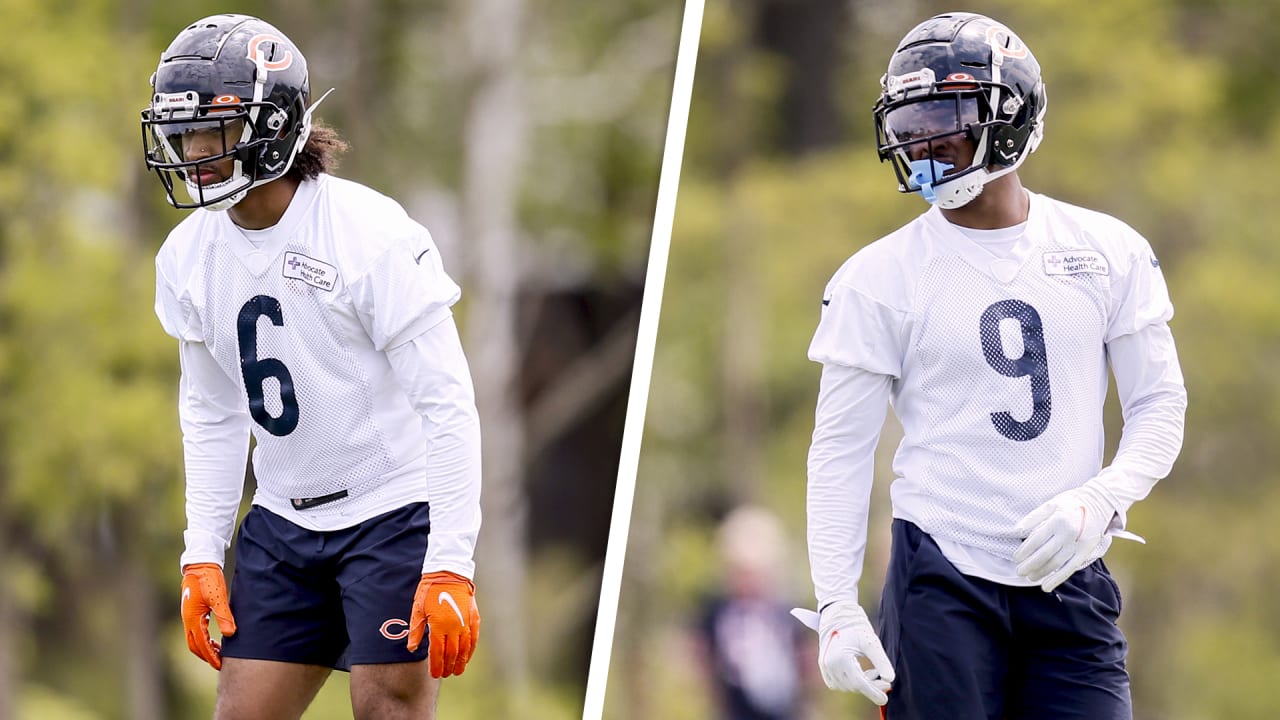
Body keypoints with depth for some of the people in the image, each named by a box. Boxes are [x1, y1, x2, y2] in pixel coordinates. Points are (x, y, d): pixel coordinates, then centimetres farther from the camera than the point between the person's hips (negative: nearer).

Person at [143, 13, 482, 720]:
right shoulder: (187, 258, 1)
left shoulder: (372, 234, -18)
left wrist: (450, 567, -22)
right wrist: (201, 554, 8)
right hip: (284, 522, 6)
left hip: (396, 510, -6)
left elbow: (446, 405, -18)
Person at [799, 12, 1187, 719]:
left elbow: (1159, 403, 10)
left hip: (1070, 580, 2)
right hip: (941, 586, -2)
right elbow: (839, 450, 1)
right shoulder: (878, 278, 0)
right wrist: (836, 606, -8)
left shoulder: (1109, 252, 6)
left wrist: (1102, 499, -10)